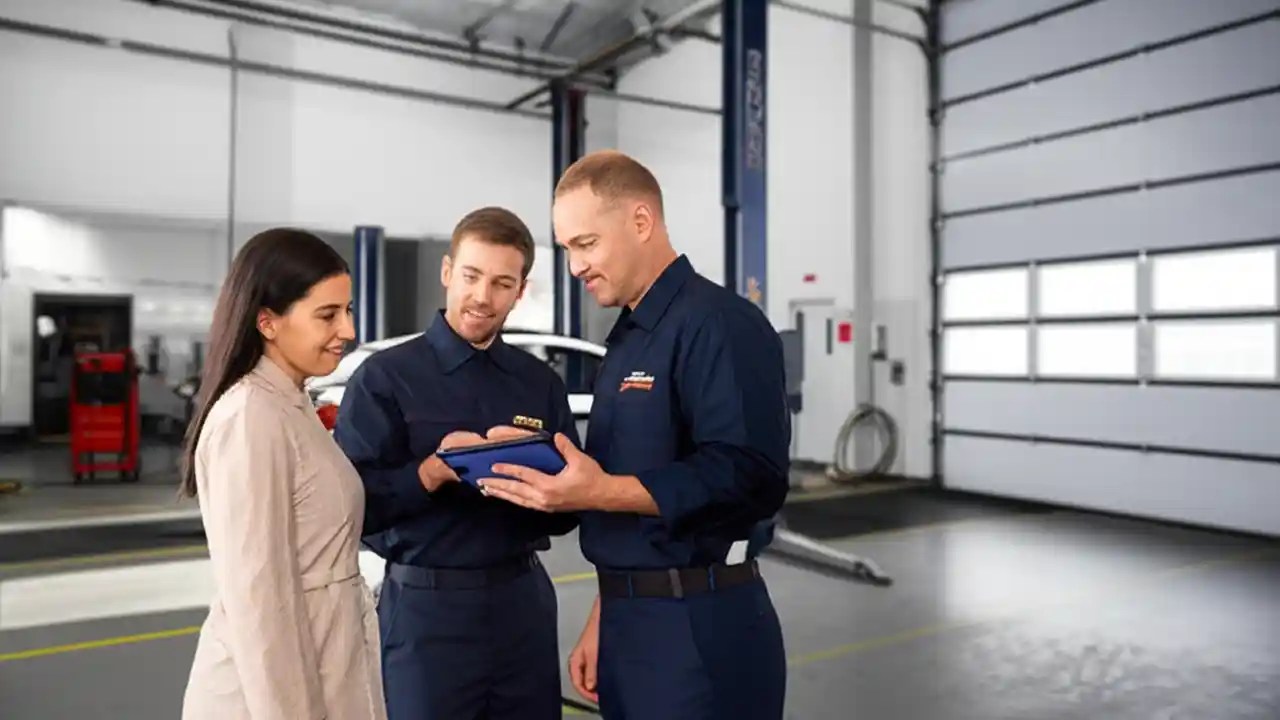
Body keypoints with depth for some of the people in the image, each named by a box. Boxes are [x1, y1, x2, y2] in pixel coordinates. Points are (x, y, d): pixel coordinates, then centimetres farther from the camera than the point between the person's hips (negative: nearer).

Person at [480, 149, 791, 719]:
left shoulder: (719, 324, -14)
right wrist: (604, 619, 17)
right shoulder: (626, 341, 14)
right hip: (629, 619, 9)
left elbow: (752, 477, -24)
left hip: (700, 626, -8)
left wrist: (600, 492, -28)